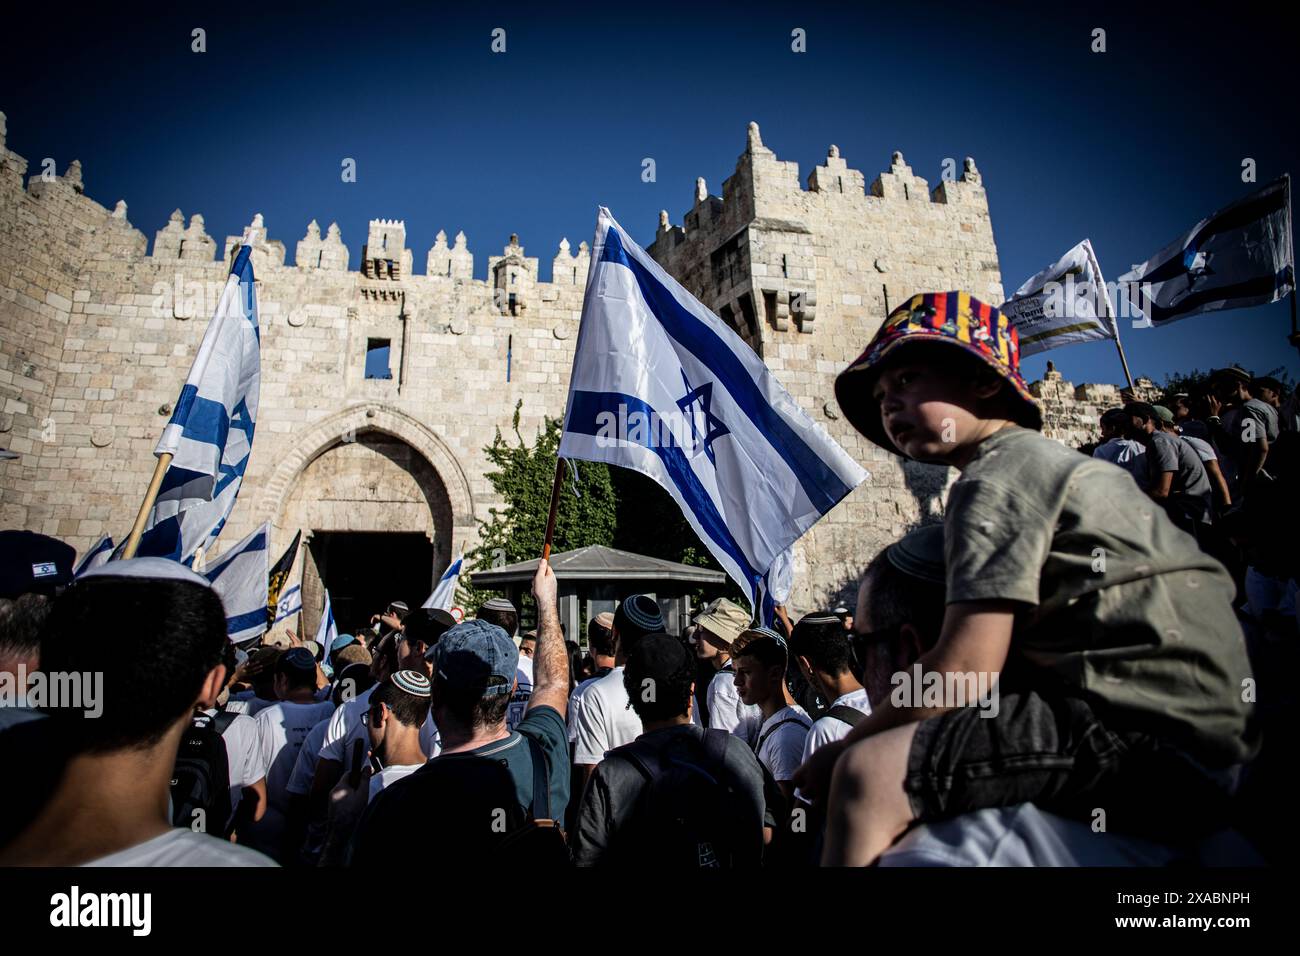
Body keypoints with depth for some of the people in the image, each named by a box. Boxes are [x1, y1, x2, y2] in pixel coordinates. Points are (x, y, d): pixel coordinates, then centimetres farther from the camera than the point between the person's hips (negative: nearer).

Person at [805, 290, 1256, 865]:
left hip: (1149, 727, -11)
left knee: (870, 774, -20)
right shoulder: (1045, 459, 20)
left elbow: (963, 671, -18)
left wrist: (842, 750, -5)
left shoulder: (995, 478, -10)